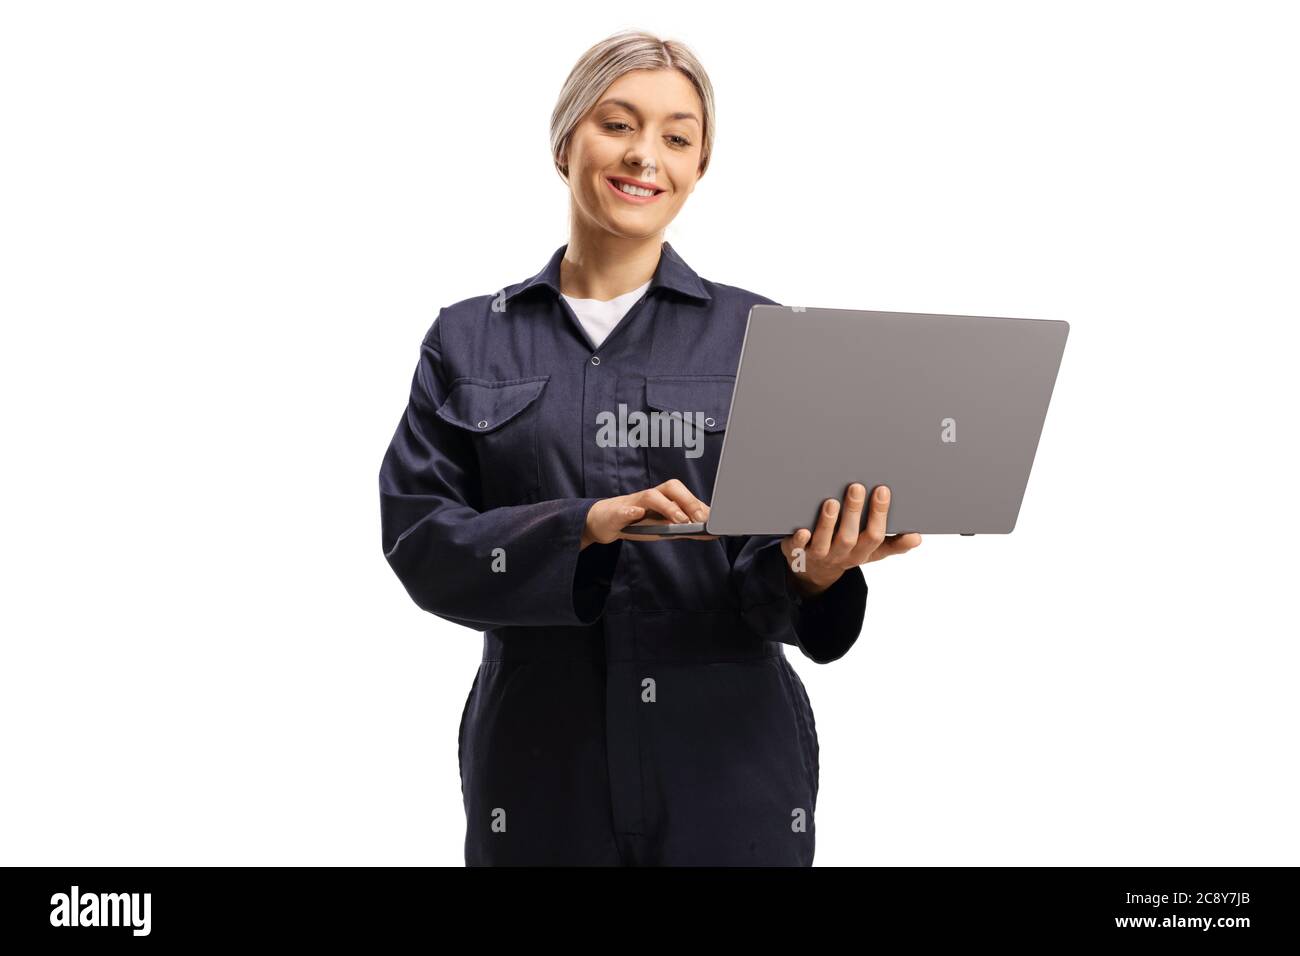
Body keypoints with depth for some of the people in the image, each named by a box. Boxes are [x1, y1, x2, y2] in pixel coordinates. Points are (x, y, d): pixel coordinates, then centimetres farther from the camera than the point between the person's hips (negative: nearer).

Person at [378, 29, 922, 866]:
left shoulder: (761, 334, 2)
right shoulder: (470, 341, 4)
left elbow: (773, 561, -1)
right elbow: (419, 538, -5)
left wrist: (813, 570, -24)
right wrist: (586, 526, -21)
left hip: (730, 769, 0)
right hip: (541, 771, 1)